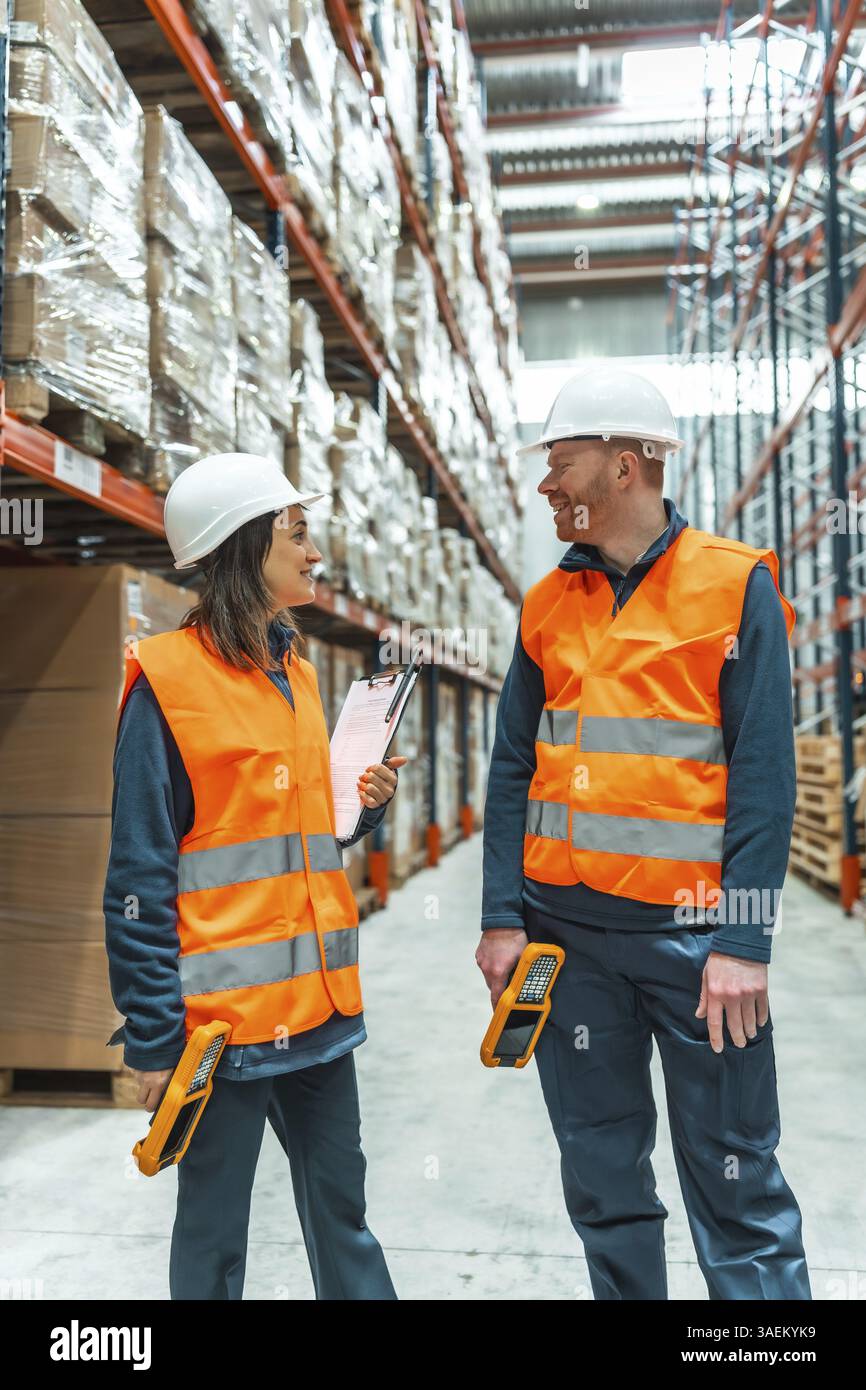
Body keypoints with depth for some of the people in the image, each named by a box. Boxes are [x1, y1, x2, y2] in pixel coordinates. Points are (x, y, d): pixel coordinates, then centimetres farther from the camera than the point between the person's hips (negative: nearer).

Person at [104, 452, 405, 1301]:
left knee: (341, 1209, 17)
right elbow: (139, 877, -11)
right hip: (225, 1011, -6)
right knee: (214, 1234, 10)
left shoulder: (294, 674, 11)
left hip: (319, 1005, 7)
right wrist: (153, 1038, -12)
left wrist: (363, 807, 0)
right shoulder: (167, 682, -10)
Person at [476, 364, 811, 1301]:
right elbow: (512, 769, 8)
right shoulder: (547, 605, 9)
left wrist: (743, 941, -13)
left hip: (692, 931, -4)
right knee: (602, 1175, 14)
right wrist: (502, 918, 1)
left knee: (735, 1183, 4)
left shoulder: (736, 586, -3)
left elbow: (763, 775, -8)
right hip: (564, 926, 4)